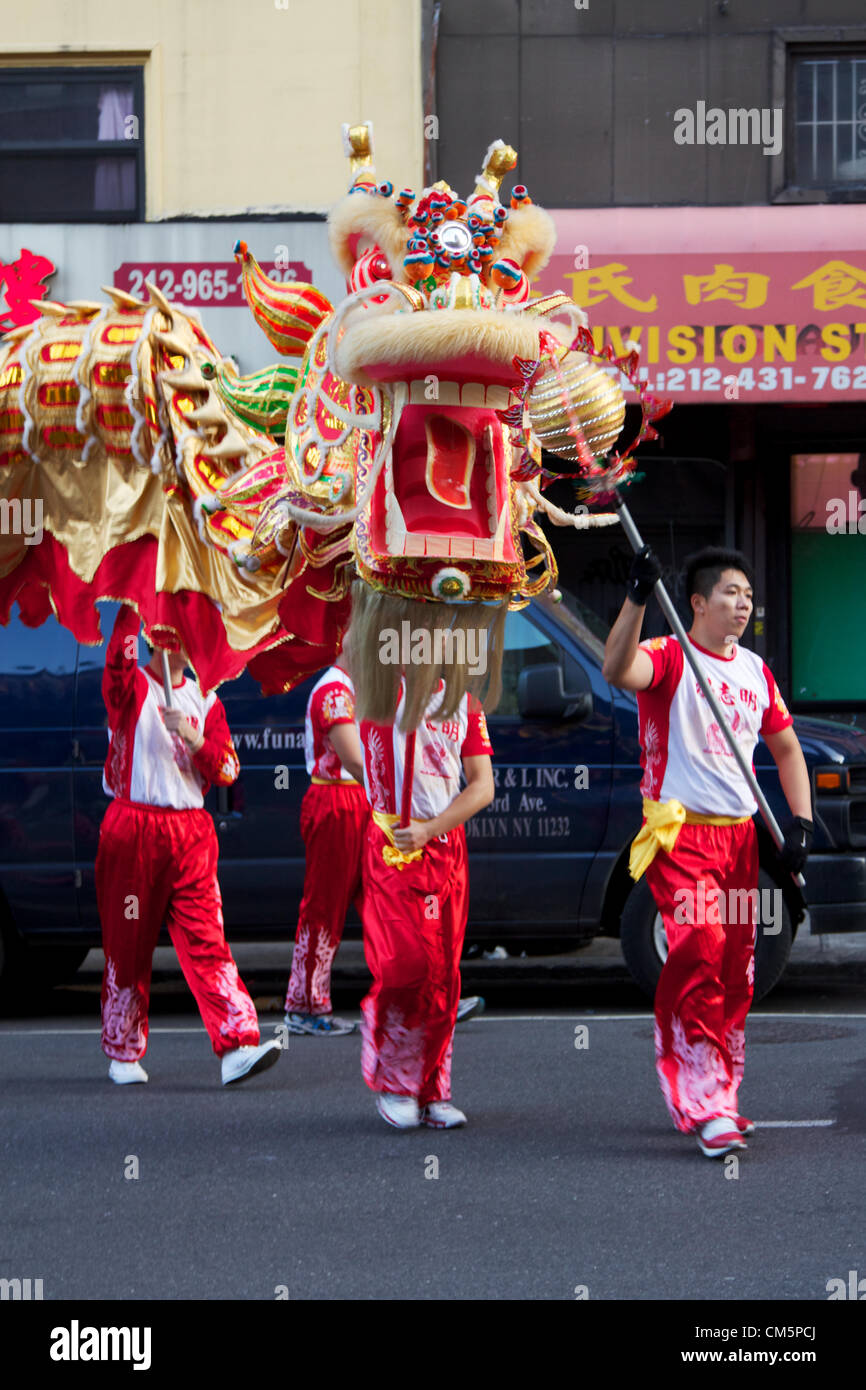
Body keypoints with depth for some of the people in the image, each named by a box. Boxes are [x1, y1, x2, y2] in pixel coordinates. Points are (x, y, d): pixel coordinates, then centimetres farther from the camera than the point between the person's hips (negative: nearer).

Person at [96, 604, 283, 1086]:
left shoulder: (205, 700, 13)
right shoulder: (131, 688, 1)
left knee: (207, 938, -8)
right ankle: (124, 1053, 17)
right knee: (128, 946, 4)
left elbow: (226, 771, 5)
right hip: (134, 828, -3)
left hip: (191, 831, 3)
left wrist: (193, 738, -14)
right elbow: (120, 657, -23)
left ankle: (237, 1047, -18)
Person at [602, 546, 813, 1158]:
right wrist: (638, 598, -41)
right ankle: (703, 1105, -21)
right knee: (700, 950, -21)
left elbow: (785, 746, 23)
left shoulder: (756, 670, 14)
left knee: (737, 971, 7)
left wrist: (801, 821, 10)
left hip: (740, 834, 7)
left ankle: (717, 1101, 19)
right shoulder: (669, 657, -6)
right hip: (680, 833, -7)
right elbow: (618, 671, -29)